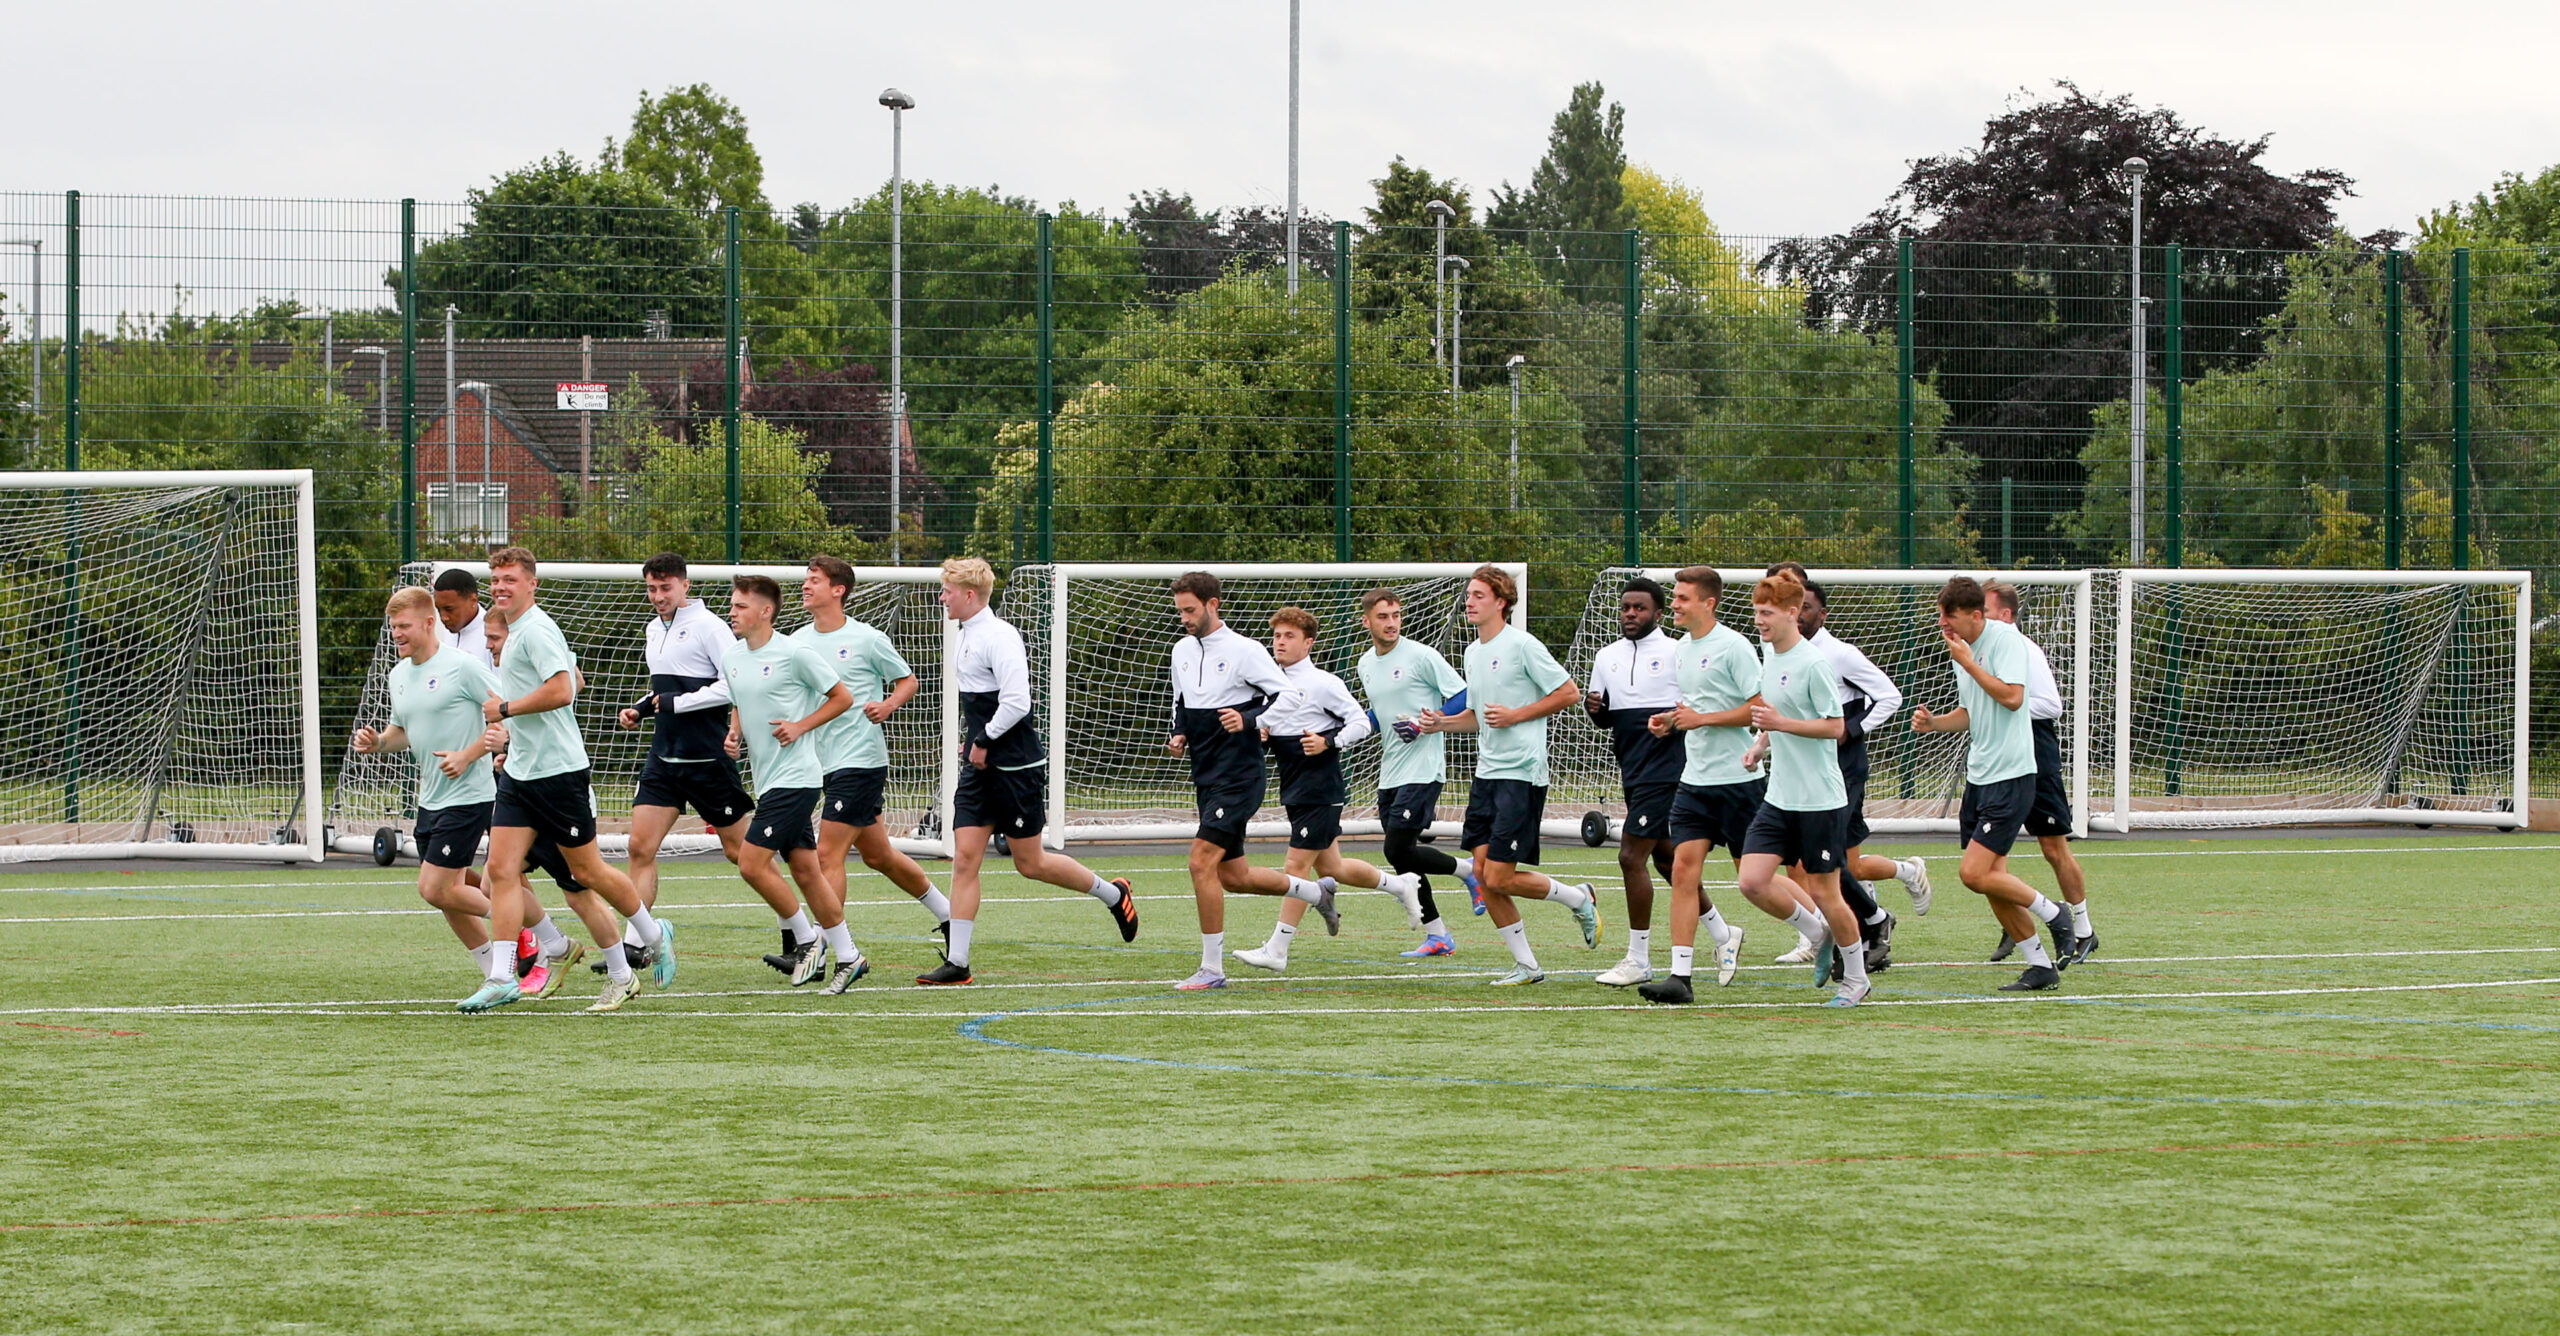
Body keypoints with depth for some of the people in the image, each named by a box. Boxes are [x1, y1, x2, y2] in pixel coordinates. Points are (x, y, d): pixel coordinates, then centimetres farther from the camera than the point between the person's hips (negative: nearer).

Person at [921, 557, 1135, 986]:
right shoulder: (966, 637, 12)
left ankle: (1113, 894, 23)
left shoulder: (999, 636, -17)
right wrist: (972, 739, 14)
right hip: (980, 766, 9)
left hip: (1015, 767, -9)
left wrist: (985, 740, -15)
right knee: (965, 857, -1)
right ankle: (957, 962, -2)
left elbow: (1017, 701, -24)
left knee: (1029, 862, 1)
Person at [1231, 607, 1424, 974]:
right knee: (1329, 868, 13)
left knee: (1298, 863, -9)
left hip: (1320, 789, -9)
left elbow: (1361, 723, -9)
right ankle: (1399, 885, 35)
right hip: (1294, 789, 9)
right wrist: (1258, 736, 1)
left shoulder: (1322, 683, -10)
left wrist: (1328, 743, -23)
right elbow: (1266, 726, 24)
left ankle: (1277, 950, -9)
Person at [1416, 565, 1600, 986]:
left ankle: (1579, 899, 13)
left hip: (1522, 774, -8)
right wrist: (1441, 723, 7)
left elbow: (1568, 692, -9)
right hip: (1486, 773, 8)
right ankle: (1526, 965, 11)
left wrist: (1516, 715, -14)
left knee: (1500, 879, -12)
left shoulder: (1521, 645, -10)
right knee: (1484, 875, 1)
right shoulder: (1473, 652, 15)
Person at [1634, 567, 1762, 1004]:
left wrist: (1701, 719, -18)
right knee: (1684, 869, -6)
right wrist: (1671, 721, 7)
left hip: (1737, 779, -7)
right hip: (1695, 780, 7)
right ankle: (1680, 975, -8)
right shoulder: (1684, 649, 13)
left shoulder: (1733, 646, -12)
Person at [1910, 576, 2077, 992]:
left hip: (2010, 775, -9)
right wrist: (1933, 721, 6)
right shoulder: (1962, 649, 13)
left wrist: (1968, 662, -17)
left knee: (1975, 873, -15)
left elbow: (2011, 696, -23)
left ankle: (2053, 914, 6)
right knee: (1991, 879, 6)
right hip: (1979, 776, 9)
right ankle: (2041, 966, 14)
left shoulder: (2004, 638, -12)